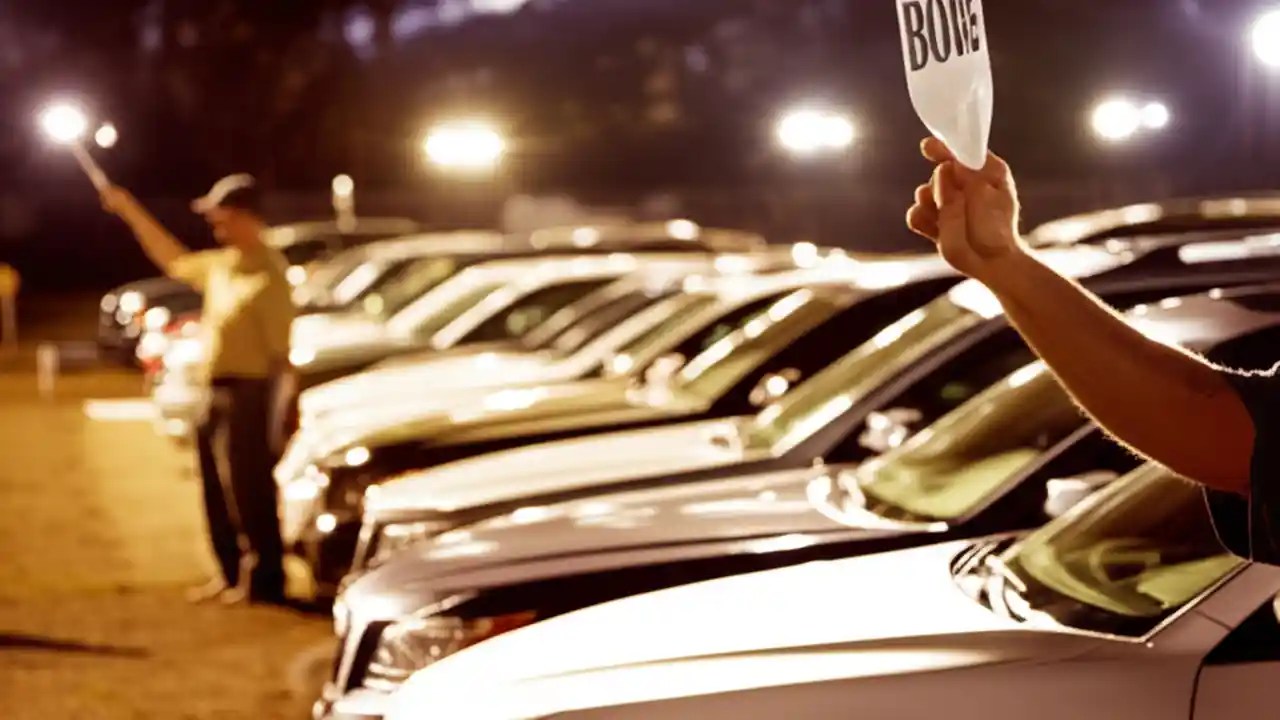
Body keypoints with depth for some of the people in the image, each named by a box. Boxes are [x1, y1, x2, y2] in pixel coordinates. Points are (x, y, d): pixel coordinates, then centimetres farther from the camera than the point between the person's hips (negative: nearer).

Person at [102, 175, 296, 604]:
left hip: (248, 391, -9)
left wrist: (279, 403, -21)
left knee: (251, 487, -2)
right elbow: (174, 261, 28)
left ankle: (265, 578, 7)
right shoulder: (221, 264, 10)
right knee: (218, 489, 14)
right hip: (215, 390, 9)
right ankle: (231, 573, 24)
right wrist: (130, 212, 28)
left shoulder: (267, 271, -17)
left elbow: (281, 346, -19)